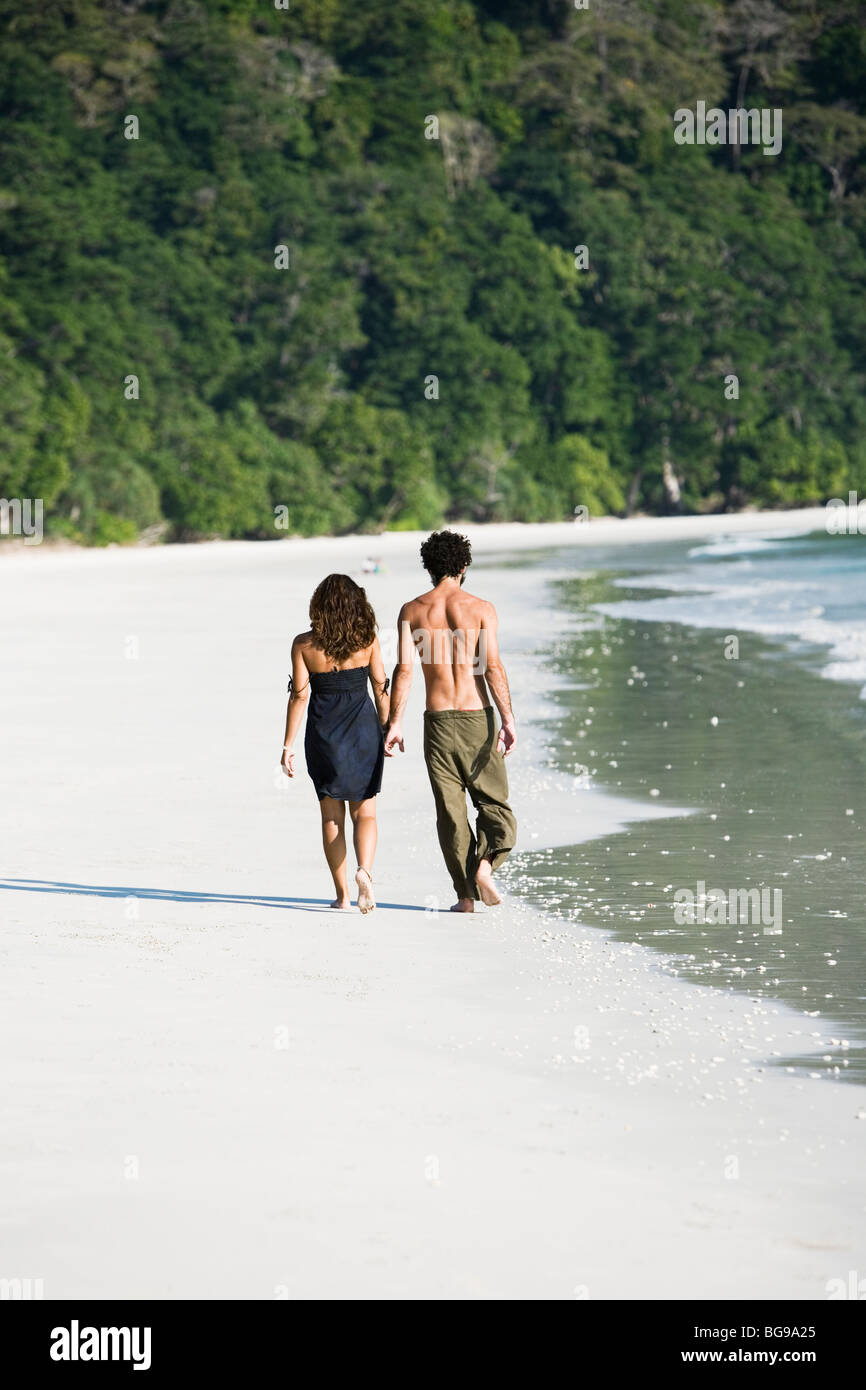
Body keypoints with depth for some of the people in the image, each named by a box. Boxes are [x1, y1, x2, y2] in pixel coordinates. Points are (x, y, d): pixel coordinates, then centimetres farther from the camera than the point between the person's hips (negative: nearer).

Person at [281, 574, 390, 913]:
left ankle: (342, 895, 9)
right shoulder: (367, 640, -4)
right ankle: (364, 870, -21)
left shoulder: (304, 644, -6)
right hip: (363, 730, 0)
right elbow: (381, 689, 0)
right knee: (364, 811, 7)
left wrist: (288, 745, 0)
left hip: (323, 733, 0)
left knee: (332, 815, 9)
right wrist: (387, 731, 12)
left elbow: (299, 696, -6)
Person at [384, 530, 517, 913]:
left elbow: (404, 669, -4)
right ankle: (485, 863, -17)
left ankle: (465, 893, 5)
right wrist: (508, 719, -11)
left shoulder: (412, 611, 2)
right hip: (477, 717, -1)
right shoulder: (480, 608, -2)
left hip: (438, 722, 2)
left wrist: (394, 723, -2)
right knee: (494, 803, 9)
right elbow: (492, 667, -10)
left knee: (450, 809, 7)